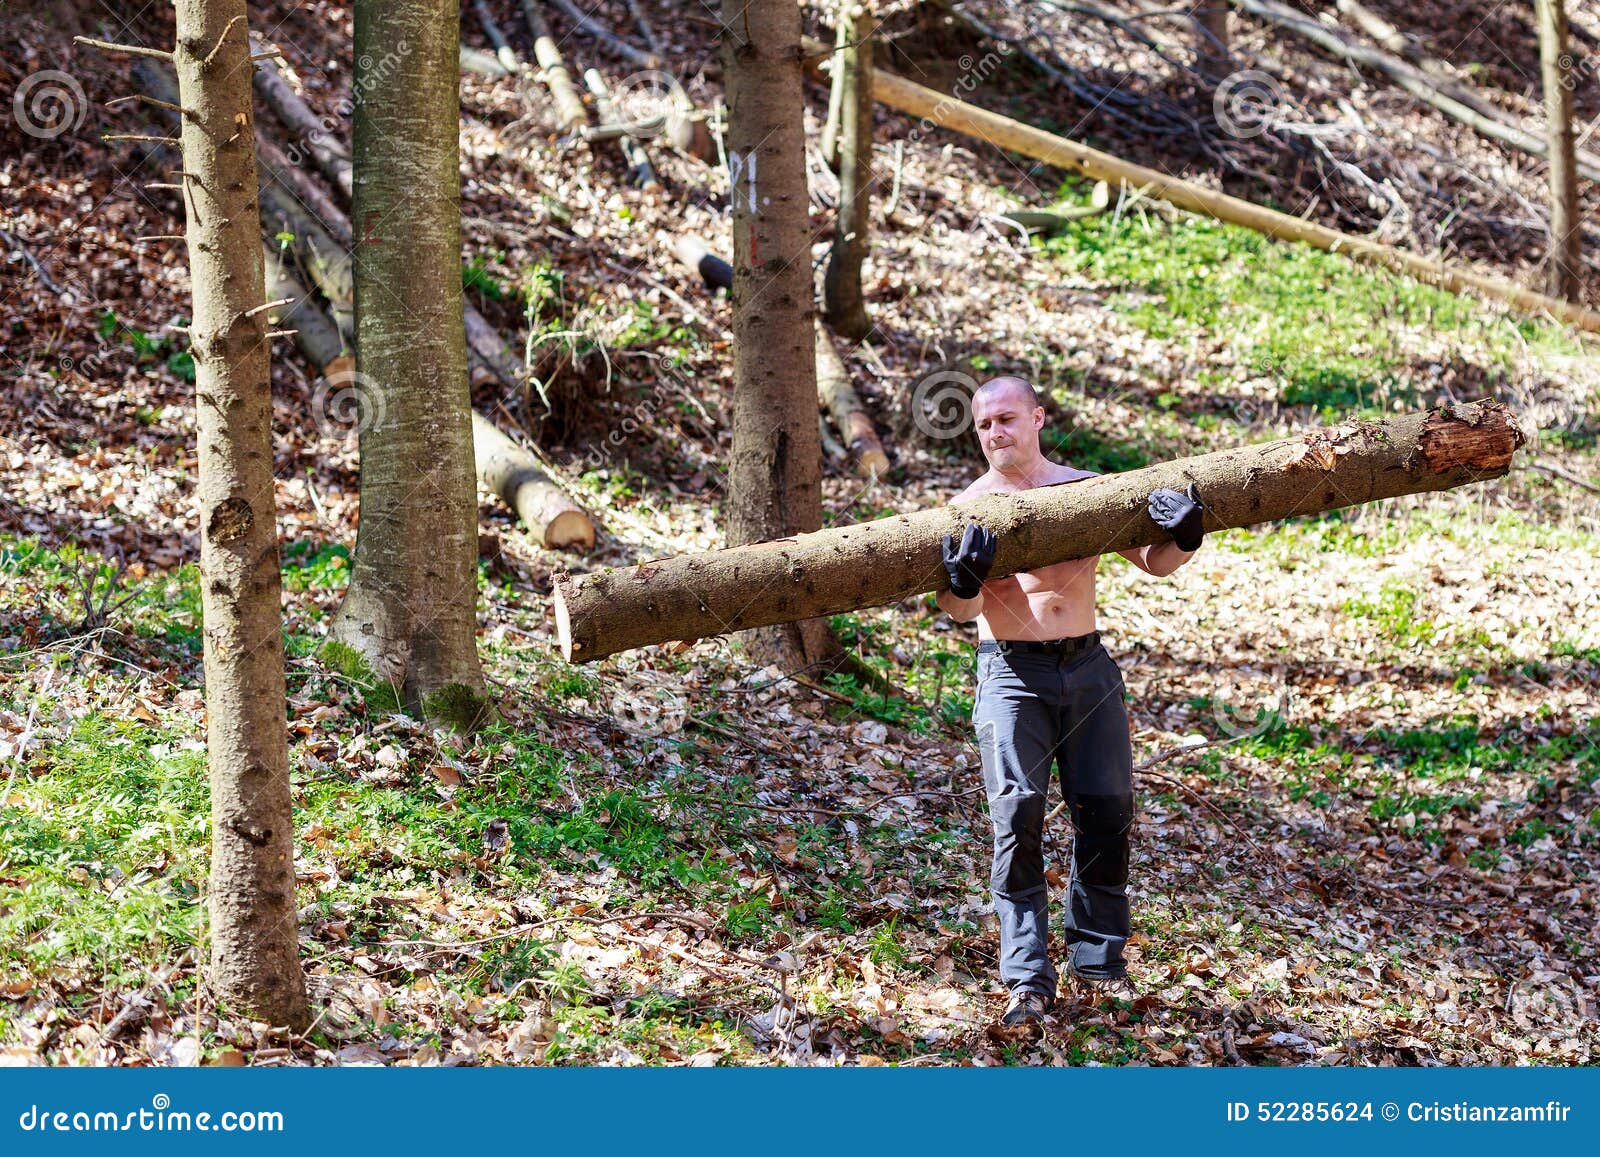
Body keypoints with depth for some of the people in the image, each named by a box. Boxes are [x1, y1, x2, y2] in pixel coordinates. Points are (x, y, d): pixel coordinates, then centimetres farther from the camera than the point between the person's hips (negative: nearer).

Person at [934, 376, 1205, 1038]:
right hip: (1011, 673, -3)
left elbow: (1155, 564, 6)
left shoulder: (1088, 490, 8)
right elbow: (958, 610, -11)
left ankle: (1098, 959, 18)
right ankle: (1027, 982, -12)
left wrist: (1183, 537, -16)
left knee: (1106, 808, 0)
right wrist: (964, 580, -34)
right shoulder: (971, 508, 1)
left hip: (1087, 667, 3)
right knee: (1018, 811, -13)